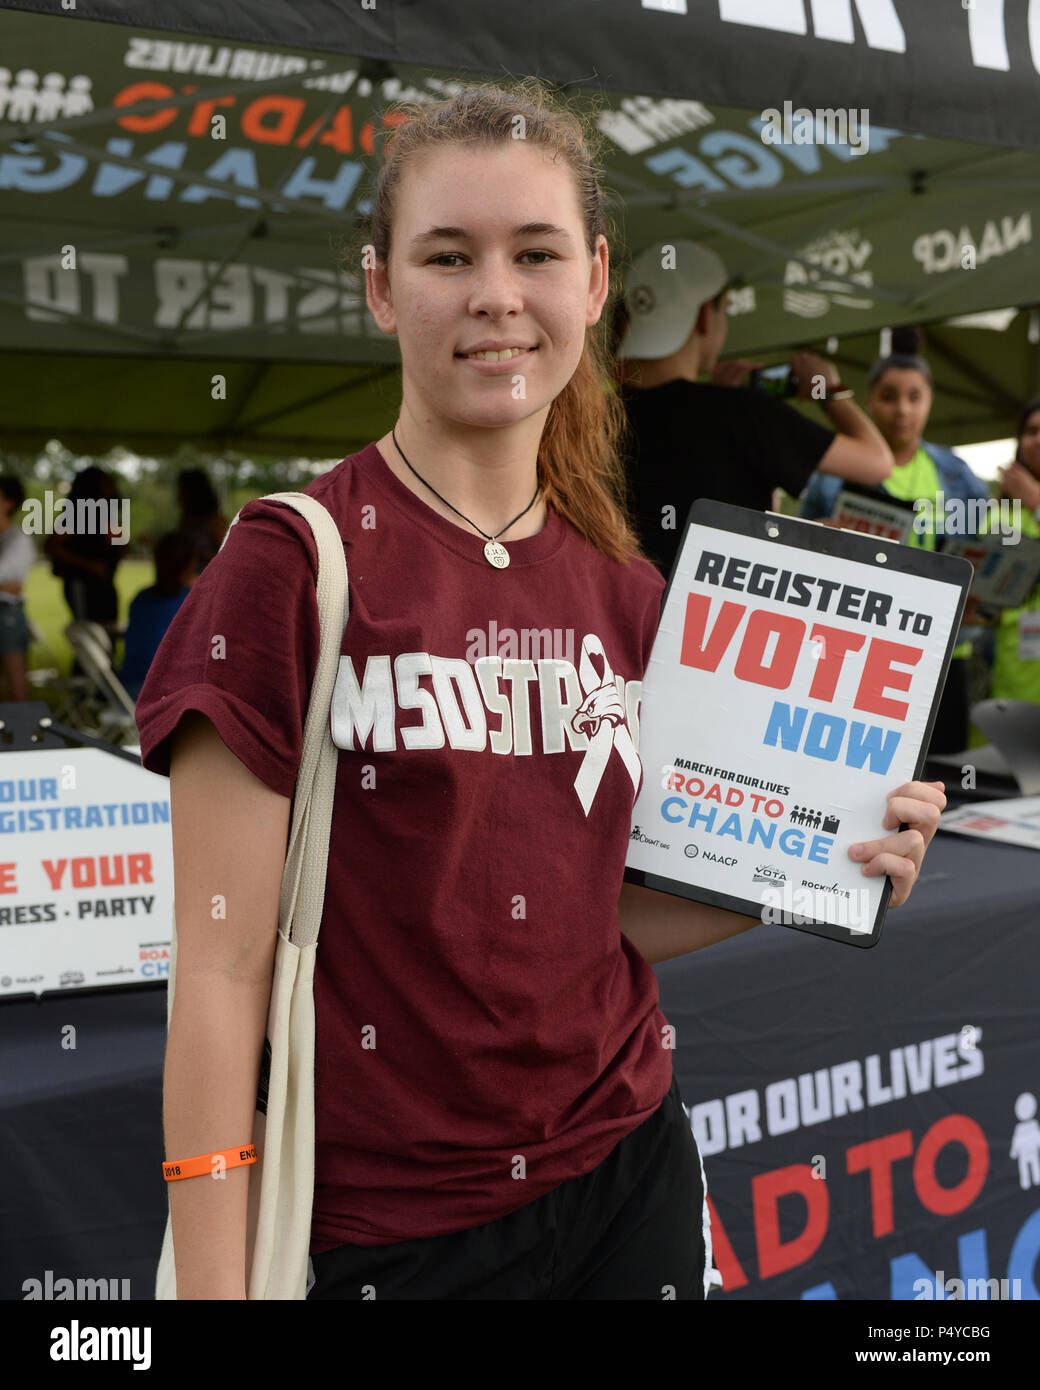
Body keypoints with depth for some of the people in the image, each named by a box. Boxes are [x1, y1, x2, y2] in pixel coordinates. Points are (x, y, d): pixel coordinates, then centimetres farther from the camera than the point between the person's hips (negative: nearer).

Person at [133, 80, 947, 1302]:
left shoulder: (625, 594, 1)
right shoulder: (294, 562, -15)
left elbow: (593, 915, 8)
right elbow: (224, 971, -14)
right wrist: (213, 1286, -14)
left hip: (626, 1177, 5)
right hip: (392, 1229, -4)